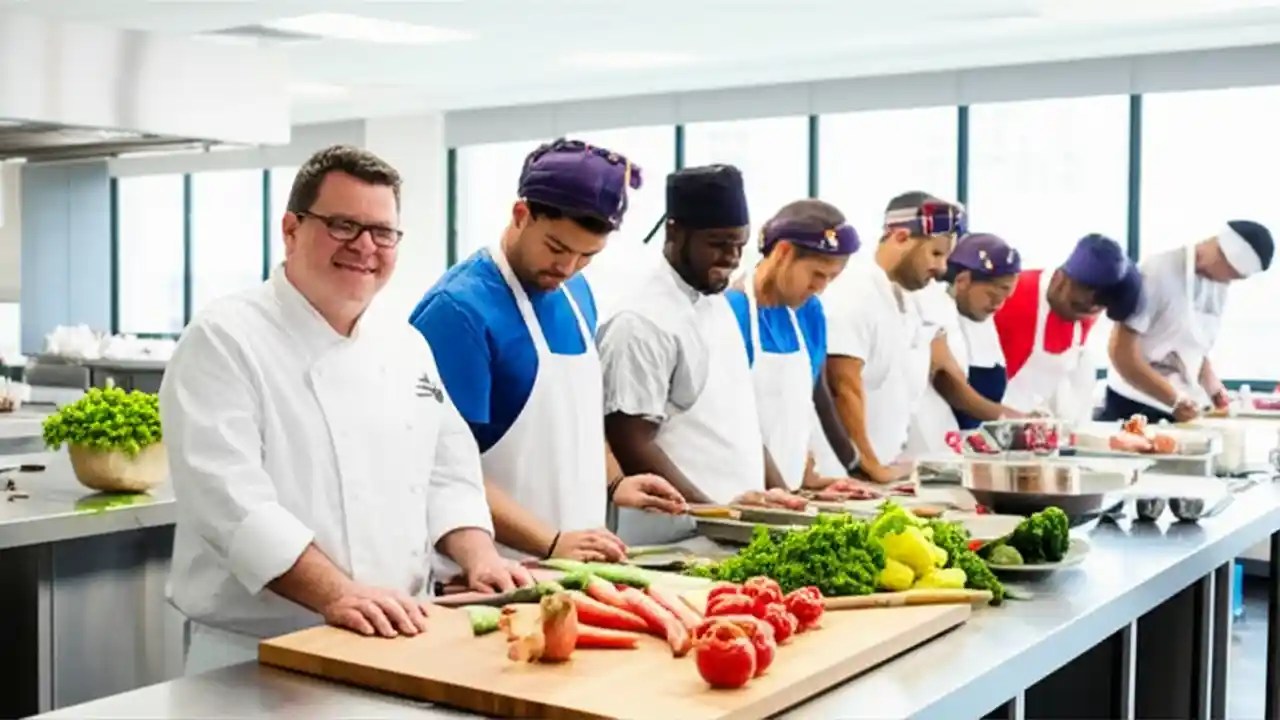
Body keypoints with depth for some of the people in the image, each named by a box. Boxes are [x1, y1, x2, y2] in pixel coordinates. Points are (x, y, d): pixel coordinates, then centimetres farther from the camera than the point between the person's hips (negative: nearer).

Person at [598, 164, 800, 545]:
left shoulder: (717, 303, 11)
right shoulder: (643, 321, -14)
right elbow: (633, 448, -17)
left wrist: (780, 494, 11)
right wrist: (716, 512, -19)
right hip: (676, 541, -7)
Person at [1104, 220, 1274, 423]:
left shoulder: (1219, 288, 5)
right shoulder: (1159, 271, -15)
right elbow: (1121, 352, -19)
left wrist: (1215, 389, -1)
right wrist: (1175, 400, -19)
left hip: (1184, 409, 6)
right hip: (1134, 407, -6)